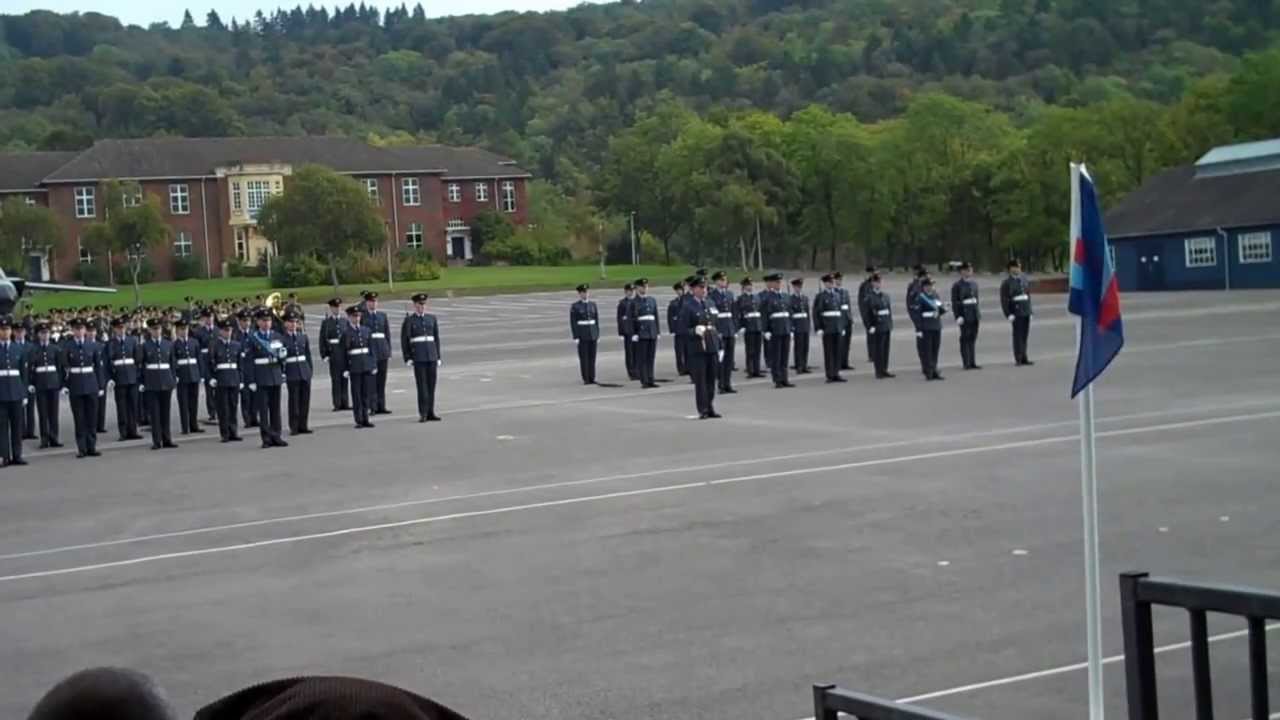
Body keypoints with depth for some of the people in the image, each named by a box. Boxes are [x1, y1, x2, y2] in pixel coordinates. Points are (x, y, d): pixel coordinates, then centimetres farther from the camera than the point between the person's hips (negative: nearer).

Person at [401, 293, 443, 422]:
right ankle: (423, 414, -5)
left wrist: (438, 357, 9)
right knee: (422, 385, -8)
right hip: (418, 357, -4)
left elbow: (436, 338, 14)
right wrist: (408, 358, -6)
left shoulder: (432, 318, 11)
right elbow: (404, 340, 1)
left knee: (431, 385, 4)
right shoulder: (408, 320, 1)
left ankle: (430, 413, 9)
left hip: (432, 357, 4)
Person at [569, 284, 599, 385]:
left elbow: (596, 321, 11)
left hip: (593, 334, 4)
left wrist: (598, 335, 6)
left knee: (592, 357, 4)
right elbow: (573, 323, -6)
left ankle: (592, 378, 9)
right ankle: (585, 379, 2)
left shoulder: (593, 305, 9)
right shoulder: (574, 307, -4)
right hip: (582, 335, -4)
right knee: (584, 357, -3)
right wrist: (575, 337, -12)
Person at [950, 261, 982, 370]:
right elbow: (955, 302, -10)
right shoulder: (957, 285, -7)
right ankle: (967, 363, 1)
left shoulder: (974, 284, 14)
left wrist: (979, 313, 16)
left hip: (974, 315, 7)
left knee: (973, 338, 9)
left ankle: (973, 363, 13)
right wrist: (958, 316, -16)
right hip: (965, 315, -7)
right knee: (965, 339, -3)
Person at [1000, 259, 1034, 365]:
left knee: (1025, 336, 8)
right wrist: (1009, 314, -14)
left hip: (1026, 312, 6)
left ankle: (1024, 359, 13)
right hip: (1016, 314, -6)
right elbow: (1004, 301, -7)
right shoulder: (1007, 283, -4)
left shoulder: (1024, 280, 15)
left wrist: (1030, 311, 16)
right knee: (1018, 336, -5)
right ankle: (1018, 359, -1)